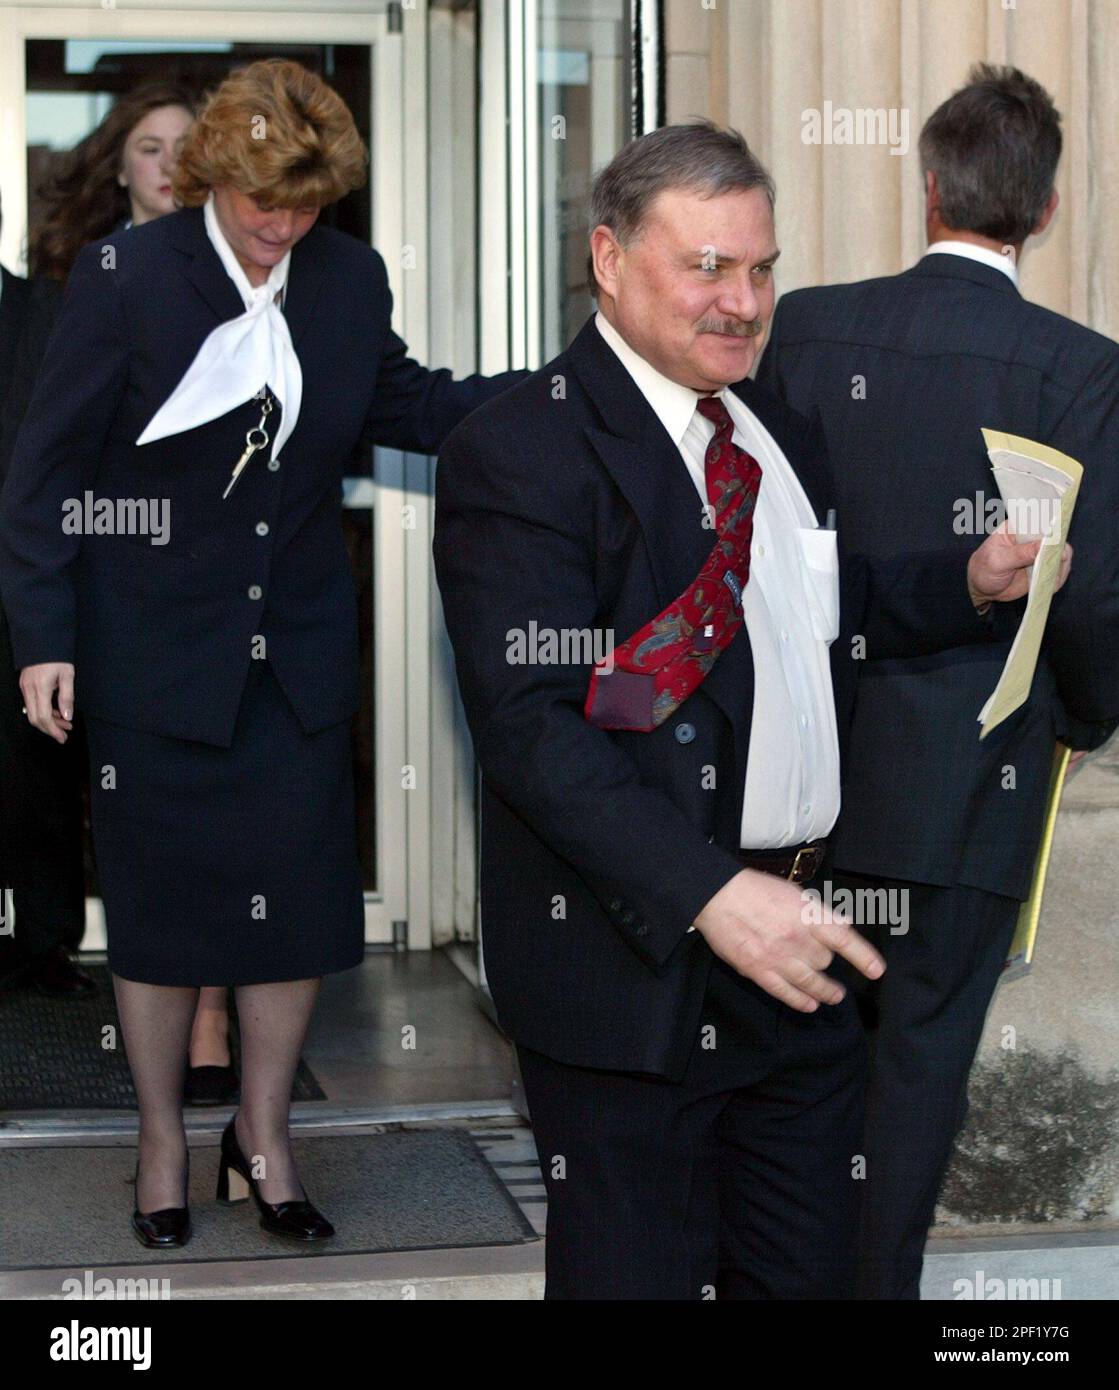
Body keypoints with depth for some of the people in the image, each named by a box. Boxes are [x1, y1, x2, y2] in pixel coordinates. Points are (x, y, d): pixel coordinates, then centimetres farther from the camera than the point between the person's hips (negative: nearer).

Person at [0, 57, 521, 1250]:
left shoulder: (350, 279, -2)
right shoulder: (124, 277, -12)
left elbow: (402, 406, 13)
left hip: (299, 650, 3)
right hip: (156, 650, -3)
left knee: (303, 902, 7)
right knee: (160, 907, 8)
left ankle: (262, 1137, 27)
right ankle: (162, 1145, 27)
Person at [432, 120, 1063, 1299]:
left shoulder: (779, 431, 13)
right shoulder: (519, 454, -14)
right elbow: (531, 725, -22)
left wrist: (970, 584, 6)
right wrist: (711, 893, -30)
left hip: (796, 937, 8)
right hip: (641, 957, -7)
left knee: (809, 1268, 18)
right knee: (641, 1270, 5)